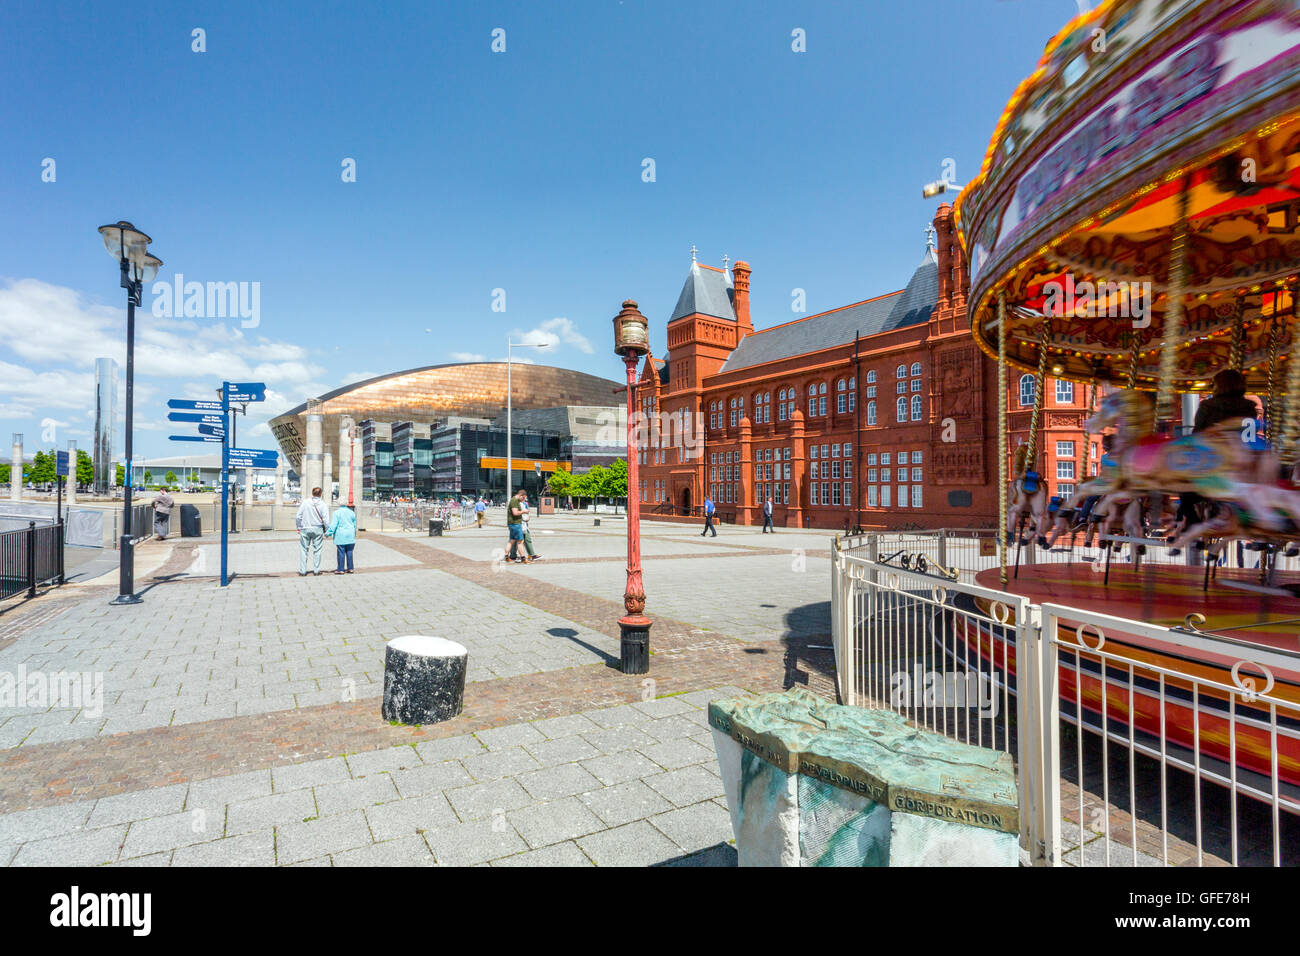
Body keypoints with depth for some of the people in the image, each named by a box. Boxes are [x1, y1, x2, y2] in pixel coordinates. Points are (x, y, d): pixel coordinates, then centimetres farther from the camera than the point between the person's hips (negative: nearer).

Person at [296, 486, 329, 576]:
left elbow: (298, 517, -1)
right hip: (318, 529, 0)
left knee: (303, 550, 7)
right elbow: (326, 520, -8)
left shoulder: (305, 503, -3)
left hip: (305, 529, 1)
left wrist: (299, 527, 11)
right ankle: (316, 571, 10)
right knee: (317, 550, 7)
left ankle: (302, 571, 8)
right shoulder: (323, 505, -5)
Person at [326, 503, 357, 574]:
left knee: (341, 553, 0)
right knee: (349, 552, 8)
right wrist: (354, 535, 27)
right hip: (350, 536, 4)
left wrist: (328, 533, -1)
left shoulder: (337, 513, -7)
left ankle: (341, 570, 3)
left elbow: (333, 525, -11)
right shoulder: (352, 513, 7)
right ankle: (350, 568, 10)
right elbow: (355, 525, 14)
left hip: (341, 536, -4)